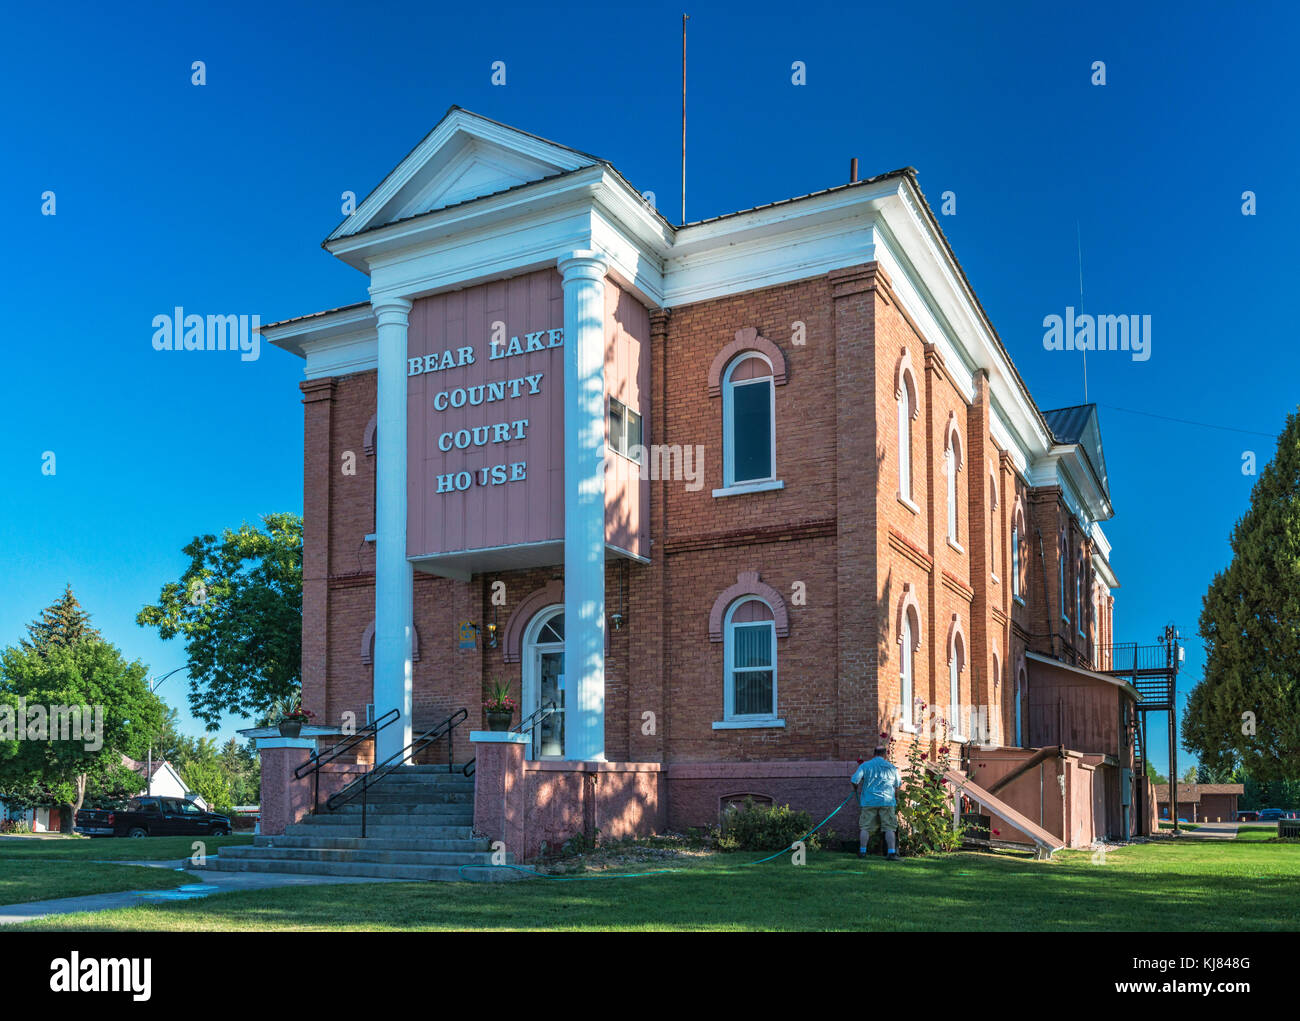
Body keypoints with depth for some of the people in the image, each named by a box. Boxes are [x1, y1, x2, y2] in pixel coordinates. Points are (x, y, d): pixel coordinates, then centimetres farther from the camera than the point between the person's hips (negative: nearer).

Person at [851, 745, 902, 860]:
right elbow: (898, 784, 15)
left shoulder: (865, 765, 1)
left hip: (869, 801, 0)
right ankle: (891, 852, -6)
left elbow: (854, 780, -5)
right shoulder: (891, 767, 6)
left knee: (865, 827, 7)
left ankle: (862, 851, 8)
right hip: (887, 801, 0)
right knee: (889, 827, 1)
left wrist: (856, 789, 16)